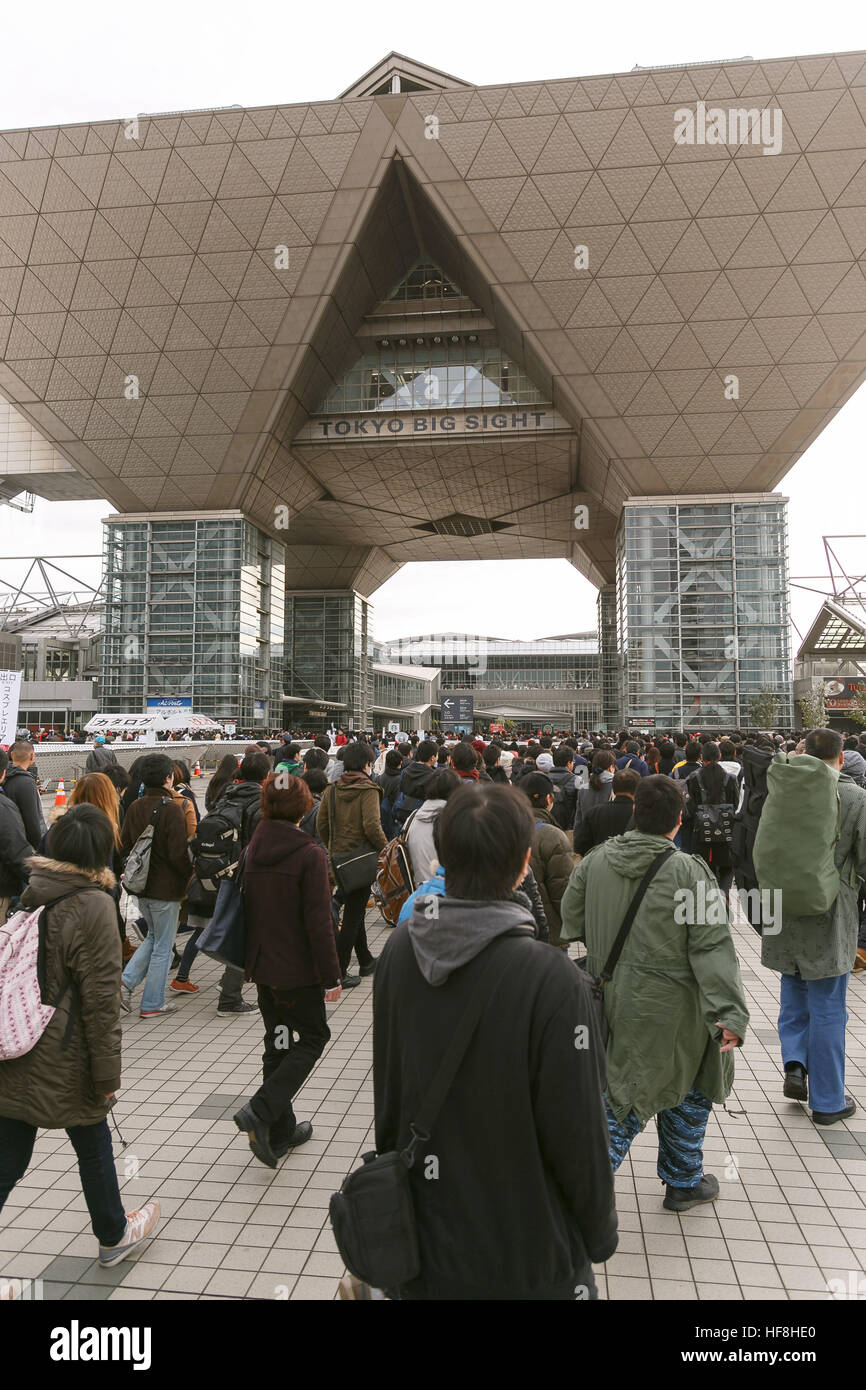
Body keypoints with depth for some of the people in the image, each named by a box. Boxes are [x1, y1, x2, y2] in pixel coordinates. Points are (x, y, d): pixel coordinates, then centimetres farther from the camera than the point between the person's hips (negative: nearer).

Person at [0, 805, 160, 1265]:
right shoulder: (93, 907, -19)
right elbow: (100, 1001, -18)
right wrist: (107, 1075, -10)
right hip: (62, 1062, -6)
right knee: (93, 1147, 16)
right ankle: (114, 1236, 37)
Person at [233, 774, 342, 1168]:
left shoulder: (252, 852, 2)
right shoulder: (309, 855, -18)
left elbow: (245, 910, 11)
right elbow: (319, 922, -19)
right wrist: (331, 976, -12)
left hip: (263, 966, 6)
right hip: (297, 970, -6)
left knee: (278, 1041, 17)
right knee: (313, 1037, 10)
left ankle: (281, 1129, 26)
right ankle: (261, 1110, -4)